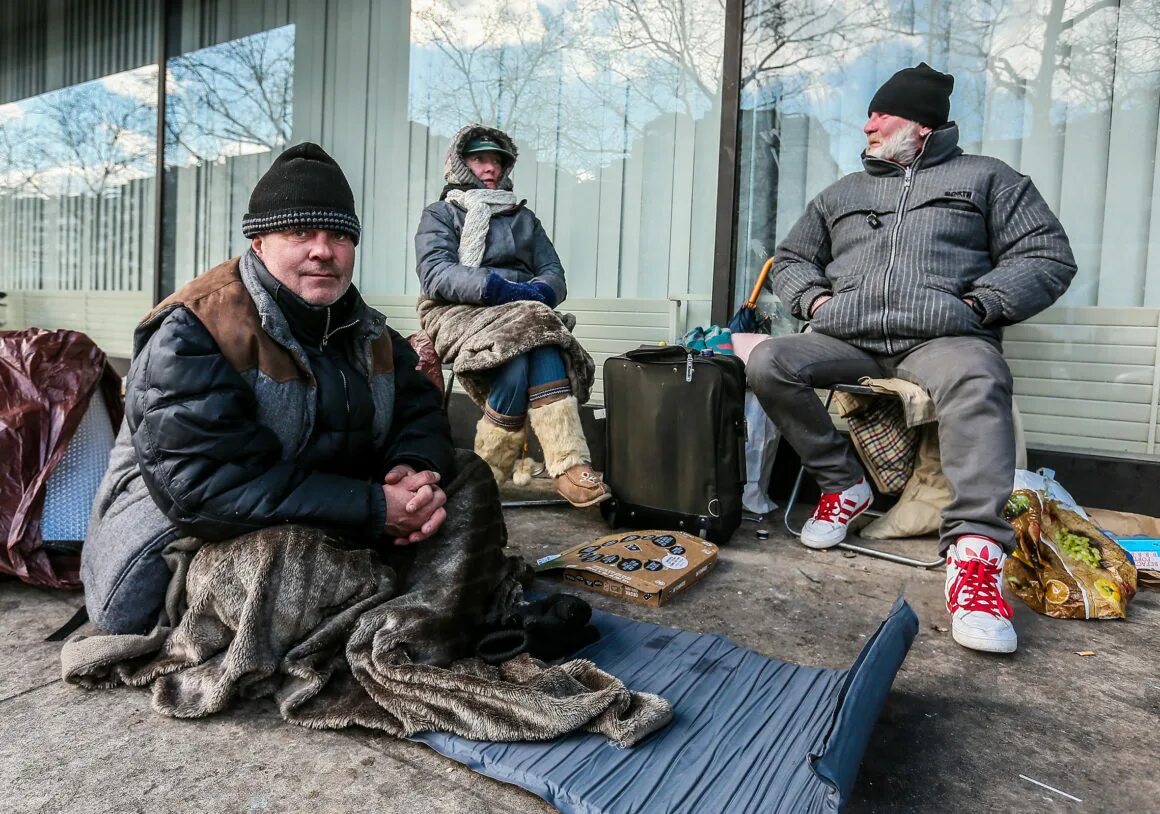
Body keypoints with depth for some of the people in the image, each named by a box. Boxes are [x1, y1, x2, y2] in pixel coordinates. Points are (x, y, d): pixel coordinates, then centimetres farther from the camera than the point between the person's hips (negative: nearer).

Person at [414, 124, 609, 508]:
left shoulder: (524, 218, 27)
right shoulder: (440, 214, 16)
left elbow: (555, 276, 15)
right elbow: (435, 273, -5)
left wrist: (537, 292, -12)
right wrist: (499, 289, -20)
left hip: (524, 311, 3)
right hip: (459, 313, -2)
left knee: (540, 352, -36)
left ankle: (568, 467, -46)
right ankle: (541, 468, -36)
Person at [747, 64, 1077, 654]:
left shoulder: (985, 177, 17)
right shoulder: (842, 193, 27)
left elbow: (1048, 255, 10)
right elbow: (791, 258, 28)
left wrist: (978, 304, -7)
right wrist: (815, 298, 6)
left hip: (942, 338, -3)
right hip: (846, 339, 4)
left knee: (975, 382, -38)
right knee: (767, 362, -24)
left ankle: (974, 552, -41)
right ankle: (843, 484, -11)